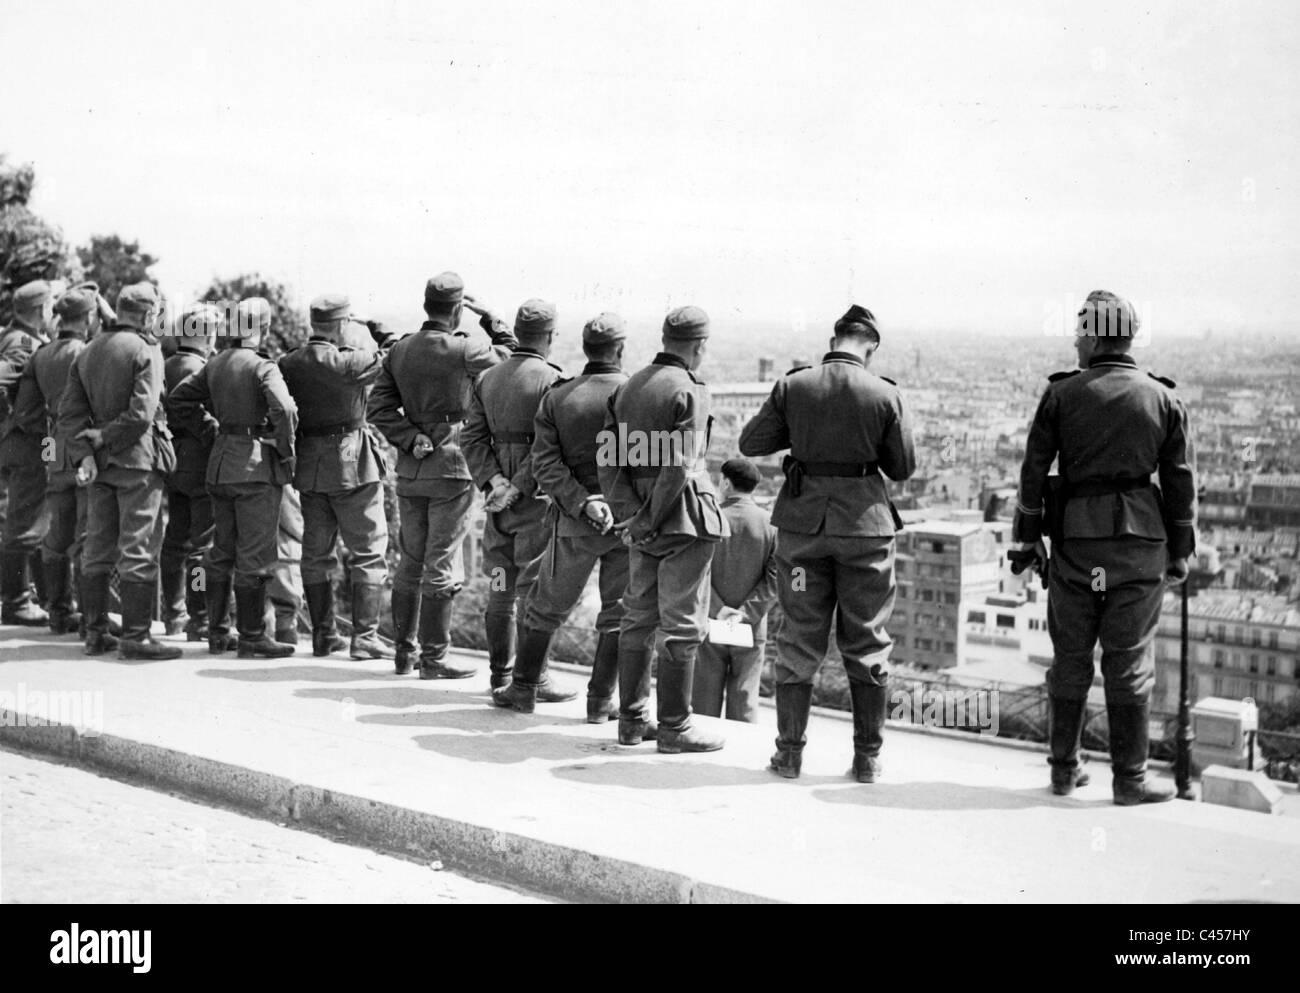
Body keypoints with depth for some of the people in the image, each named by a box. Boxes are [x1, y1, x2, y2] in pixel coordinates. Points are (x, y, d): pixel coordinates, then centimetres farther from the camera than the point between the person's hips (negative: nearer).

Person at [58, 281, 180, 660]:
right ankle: (135, 636, -3)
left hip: (101, 463, 7)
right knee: (139, 549, -3)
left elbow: (70, 411, 5)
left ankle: (95, 632, 18)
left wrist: (84, 452, -4)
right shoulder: (146, 351, -10)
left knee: (97, 550, 12)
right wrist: (100, 441, -10)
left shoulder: (88, 352, 12)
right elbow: (141, 414, -20)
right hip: (139, 460, -7)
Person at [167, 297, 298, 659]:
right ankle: (251, 638, 3)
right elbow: (284, 409, -29)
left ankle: (217, 633, 22)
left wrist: (211, 429, 15)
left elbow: (178, 399, 16)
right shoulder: (262, 367, -14)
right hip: (256, 466, -7)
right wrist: (285, 449, -14)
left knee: (222, 551, 16)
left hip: (221, 464, 7)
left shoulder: (215, 364, 9)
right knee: (255, 556, -1)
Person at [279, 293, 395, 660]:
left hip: (309, 464, 6)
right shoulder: (348, 361, -15)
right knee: (369, 551, 2)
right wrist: (384, 338, 13)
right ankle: (365, 637, -2)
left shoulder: (288, 363, 2)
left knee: (316, 553, 13)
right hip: (351, 463, -6)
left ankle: (323, 636, 18)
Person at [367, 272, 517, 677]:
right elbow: (510, 352, 0)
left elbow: (378, 408, 1)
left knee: (410, 560, 15)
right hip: (452, 466, -6)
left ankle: (403, 651, 23)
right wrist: (488, 316, 7)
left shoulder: (399, 350, 5)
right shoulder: (462, 350, -13)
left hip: (410, 468, 6)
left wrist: (410, 439, -4)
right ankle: (433, 658, 4)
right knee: (442, 566, 0)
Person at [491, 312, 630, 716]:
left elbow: (545, 463, -8)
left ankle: (524, 688, 24)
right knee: (619, 612, 9)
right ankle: (601, 701, 10)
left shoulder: (556, 397, 1)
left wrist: (583, 502, -13)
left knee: (547, 606, 15)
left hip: (574, 522, 2)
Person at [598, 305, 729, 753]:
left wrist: (628, 512, 0)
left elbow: (607, 457, 6)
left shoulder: (627, 387, 11)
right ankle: (674, 727, 3)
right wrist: (649, 520, -14)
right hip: (683, 519, -8)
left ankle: (632, 719, 21)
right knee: (683, 625, -1)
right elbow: (679, 466, -21)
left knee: (638, 618, 14)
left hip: (643, 520, 8)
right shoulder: (689, 391, -13)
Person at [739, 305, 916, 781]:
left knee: (799, 640, 10)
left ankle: (789, 751, 14)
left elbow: (750, 443, 3)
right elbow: (904, 468, 1)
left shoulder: (792, 386, -4)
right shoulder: (885, 395, -6)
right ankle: (868, 757, 14)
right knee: (867, 644, 9)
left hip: (803, 519, 1)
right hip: (865, 522, -1)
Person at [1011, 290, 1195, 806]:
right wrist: (1180, 552, 11)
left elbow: (1034, 468, 1)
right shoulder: (1164, 400, 3)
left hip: (1076, 536, 0)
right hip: (1139, 540, 0)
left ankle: (1064, 769, 18)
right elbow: (1181, 483, 4)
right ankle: (1129, 778, 8)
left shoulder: (1061, 394, -1)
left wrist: (1027, 535, 10)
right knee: (1129, 661, 4)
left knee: (1070, 657, 10)